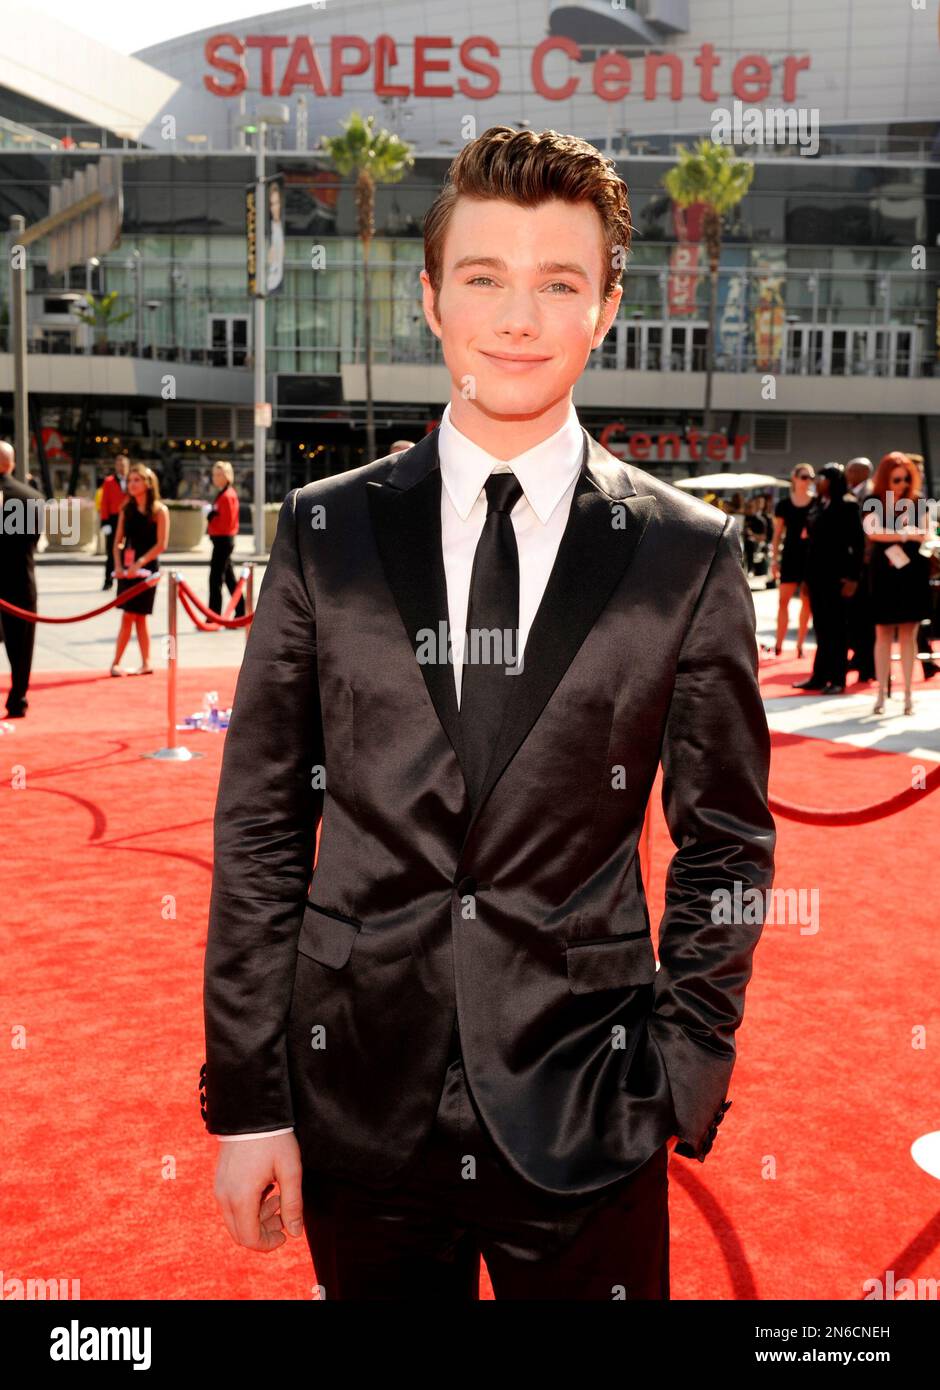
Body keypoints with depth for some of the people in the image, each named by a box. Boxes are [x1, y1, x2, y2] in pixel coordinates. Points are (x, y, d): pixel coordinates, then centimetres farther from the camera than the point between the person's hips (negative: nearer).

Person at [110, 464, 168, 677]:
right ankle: (146, 664, 12)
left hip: (146, 568, -5)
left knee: (129, 617, -5)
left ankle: (116, 663, 1)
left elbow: (161, 545, -11)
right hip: (127, 568, 5)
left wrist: (139, 563, -18)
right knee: (137, 618, 6)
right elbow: (118, 541, 10)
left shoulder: (159, 511, -5)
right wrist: (118, 565, -5)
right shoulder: (126, 509, 11)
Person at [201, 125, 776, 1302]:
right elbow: (260, 828, -1)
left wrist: (684, 1084, -2)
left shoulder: (688, 554, -3)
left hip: (586, 1120, 0)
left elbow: (726, 843, 2)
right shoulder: (324, 531, -2)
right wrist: (246, 1100, -1)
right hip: (358, 1103, 1)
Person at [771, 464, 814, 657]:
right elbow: (777, 534, 6)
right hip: (791, 554, 0)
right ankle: (779, 644, 1)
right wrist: (774, 559, 3)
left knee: (807, 601, 4)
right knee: (783, 599, -3)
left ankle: (800, 645, 11)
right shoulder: (784, 504, 4)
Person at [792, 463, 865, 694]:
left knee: (836, 626, 0)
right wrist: (807, 575, 11)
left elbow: (858, 542, -9)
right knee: (821, 626, 10)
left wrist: (853, 577, -14)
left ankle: (837, 679, 6)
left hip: (836, 573, -6)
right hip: (815, 571, 6)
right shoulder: (815, 504, 11)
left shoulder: (847, 505, -8)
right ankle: (819, 676, 16)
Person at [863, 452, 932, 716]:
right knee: (883, 633, 3)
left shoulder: (916, 502, 5)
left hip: (912, 573, 1)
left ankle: (908, 693, 7)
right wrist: (907, 535, -17)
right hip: (884, 574, -1)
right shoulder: (875, 502, 1)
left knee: (908, 634, 2)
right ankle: (881, 693, 8)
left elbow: (924, 534, 1)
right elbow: (872, 532, -15)